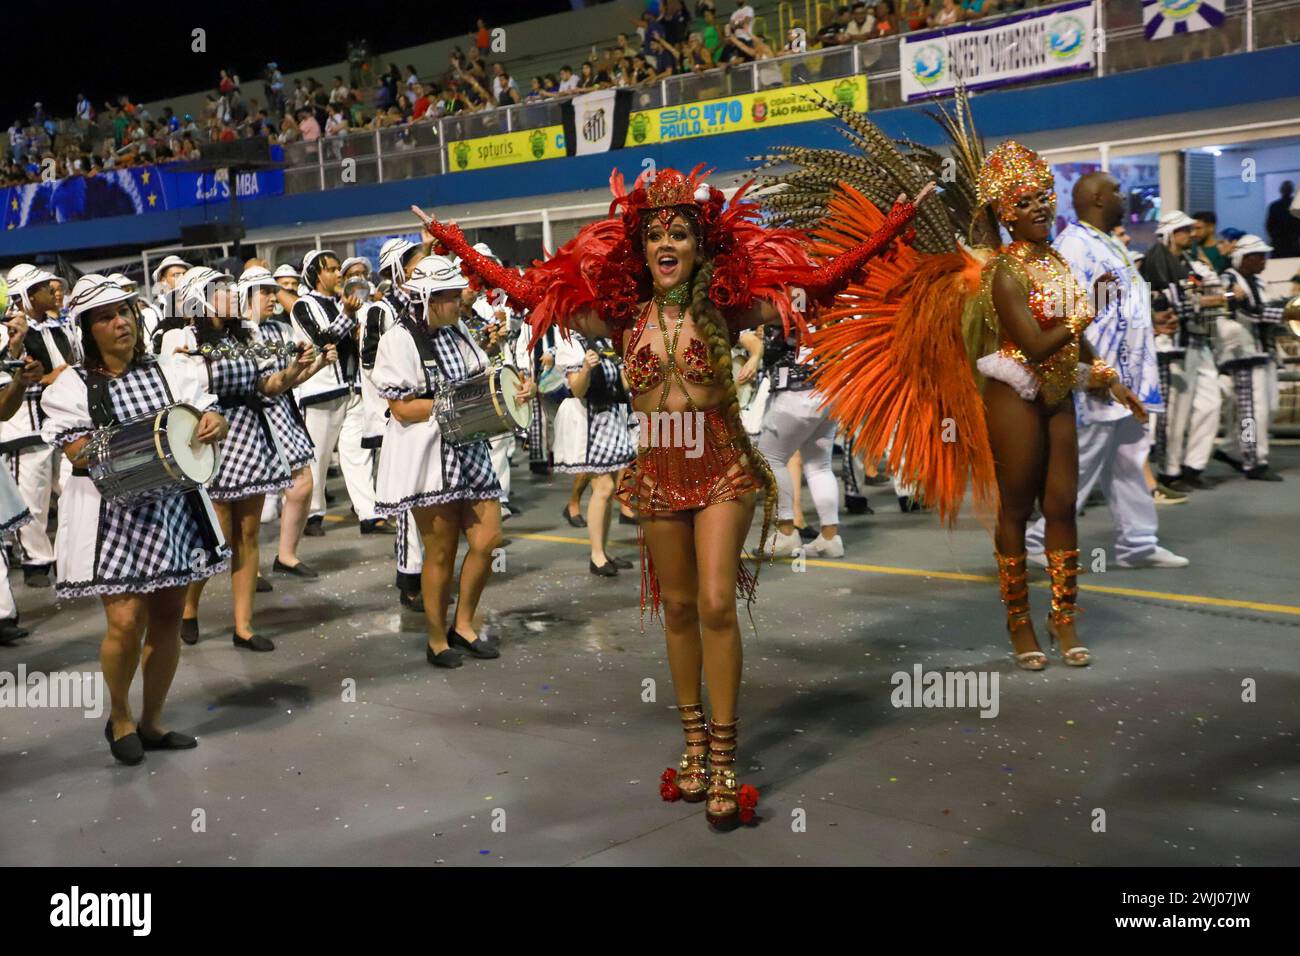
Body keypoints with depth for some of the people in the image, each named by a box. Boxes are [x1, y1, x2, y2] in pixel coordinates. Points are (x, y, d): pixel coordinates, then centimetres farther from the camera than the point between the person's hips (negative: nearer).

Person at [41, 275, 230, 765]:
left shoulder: (166, 373, 7)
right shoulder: (72, 387, -3)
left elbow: (209, 416, 6)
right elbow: (81, 455, -12)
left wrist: (214, 424, -19)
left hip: (174, 509, 4)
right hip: (113, 517, -4)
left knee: (167, 617, 9)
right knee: (126, 620, -11)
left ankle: (152, 720, 26)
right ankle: (119, 718, 16)